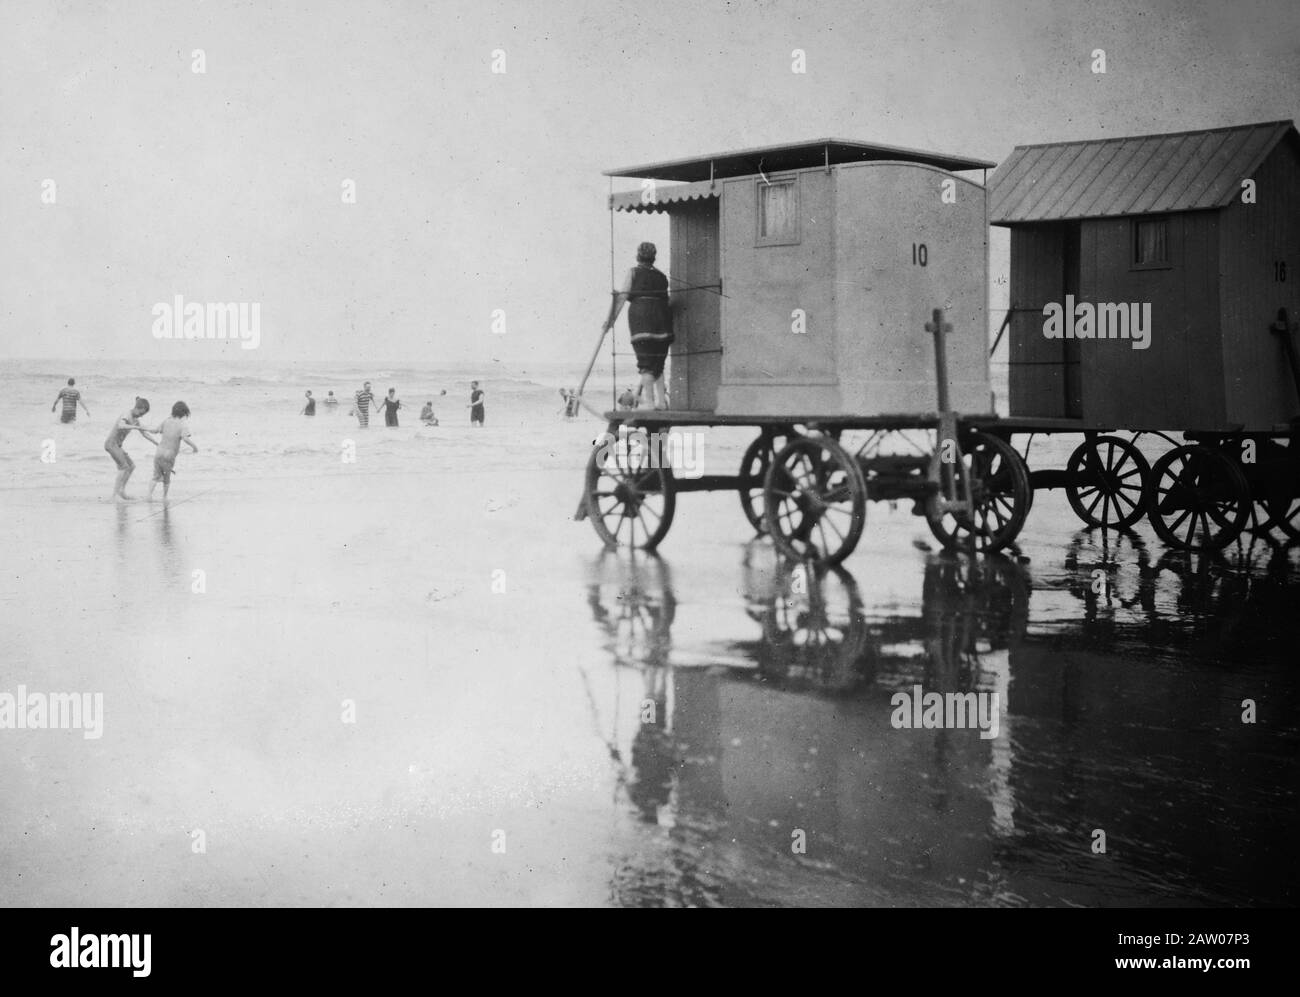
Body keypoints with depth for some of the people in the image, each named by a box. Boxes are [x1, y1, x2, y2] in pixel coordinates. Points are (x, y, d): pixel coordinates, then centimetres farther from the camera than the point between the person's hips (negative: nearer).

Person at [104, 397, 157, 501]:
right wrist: (137, 427, -46)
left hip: (117, 445, 9)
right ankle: (115, 493, -13)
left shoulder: (135, 420, 10)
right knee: (124, 467, -16)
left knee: (131, 466, 10)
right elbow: (120, 426, -41)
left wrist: (157, 443, 15)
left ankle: (122, 490, 15)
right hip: (111, 444, -9)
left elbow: (144, 434, 19)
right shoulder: (126, 416, -19)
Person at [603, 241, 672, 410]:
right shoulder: (661, 277, 21)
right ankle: (661, 400, 6)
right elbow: (665, 300, 13)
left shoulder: (634, 272, 9)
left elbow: (622, 296, -1)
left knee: (645, 364, -4)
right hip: (662, 318, 4)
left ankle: (649, 401, -11)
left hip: (641, 316, -4)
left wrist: (611, 320, -4)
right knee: (658, 363, 13)